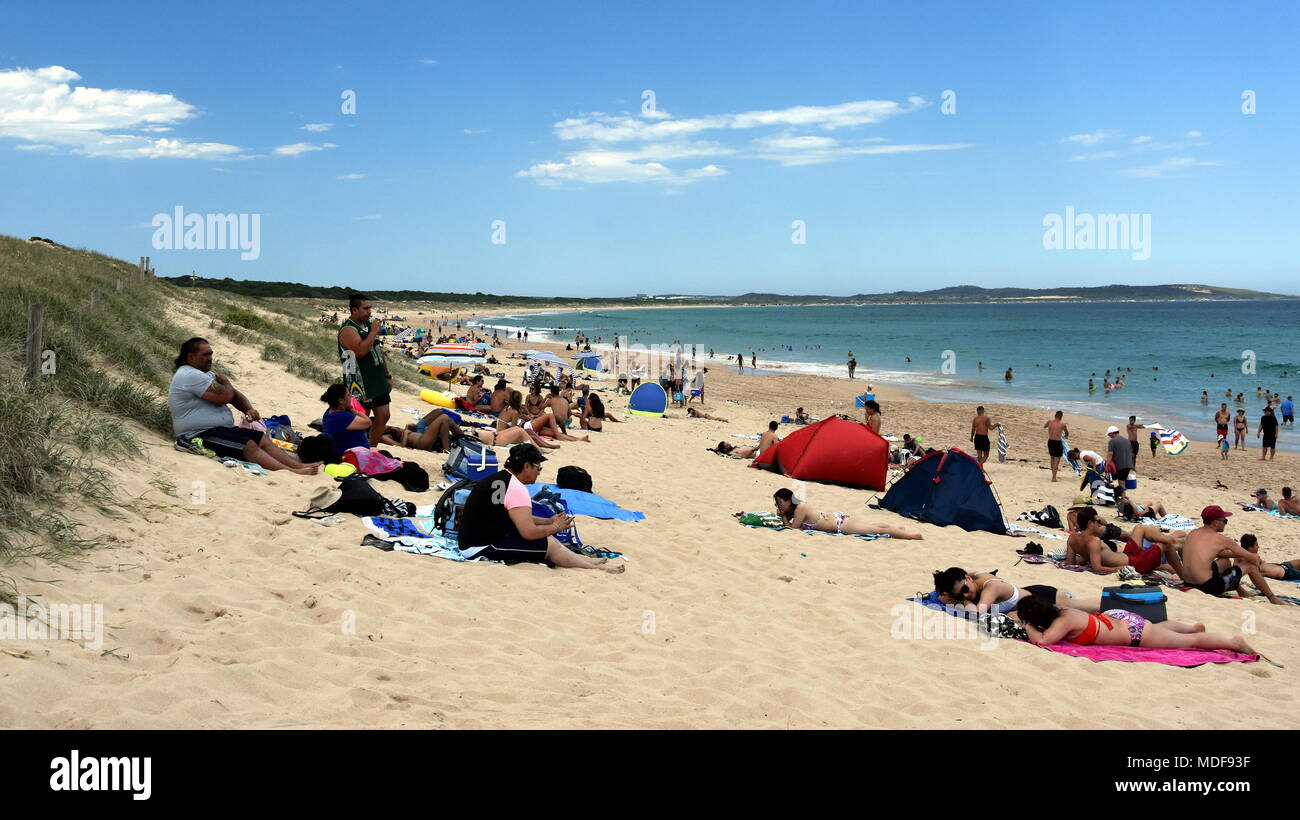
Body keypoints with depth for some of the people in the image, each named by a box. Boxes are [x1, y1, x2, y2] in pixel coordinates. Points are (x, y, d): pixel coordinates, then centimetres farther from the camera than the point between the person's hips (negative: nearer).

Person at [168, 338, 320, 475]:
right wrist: (224, 381, 2)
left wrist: (248, 409, -3)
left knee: (263, 439, -4)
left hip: (222, 429, 10)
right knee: (249, 446, -25)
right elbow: (226, 396, -21)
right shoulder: (189, 375, -16)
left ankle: (299, 465, -15)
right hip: (199, 435, -10)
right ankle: (291, 472, -36)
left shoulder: (205, 373, 20)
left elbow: (235, 395, 18)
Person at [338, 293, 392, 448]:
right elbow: (361, 351, -31)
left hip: (377, 380, 9)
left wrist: (387, 376, 20)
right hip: (360, 383, -9)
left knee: (383, 416, 10)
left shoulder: (369, 325, 14)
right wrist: (374, 332, -21)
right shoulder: (348, 330, -14)